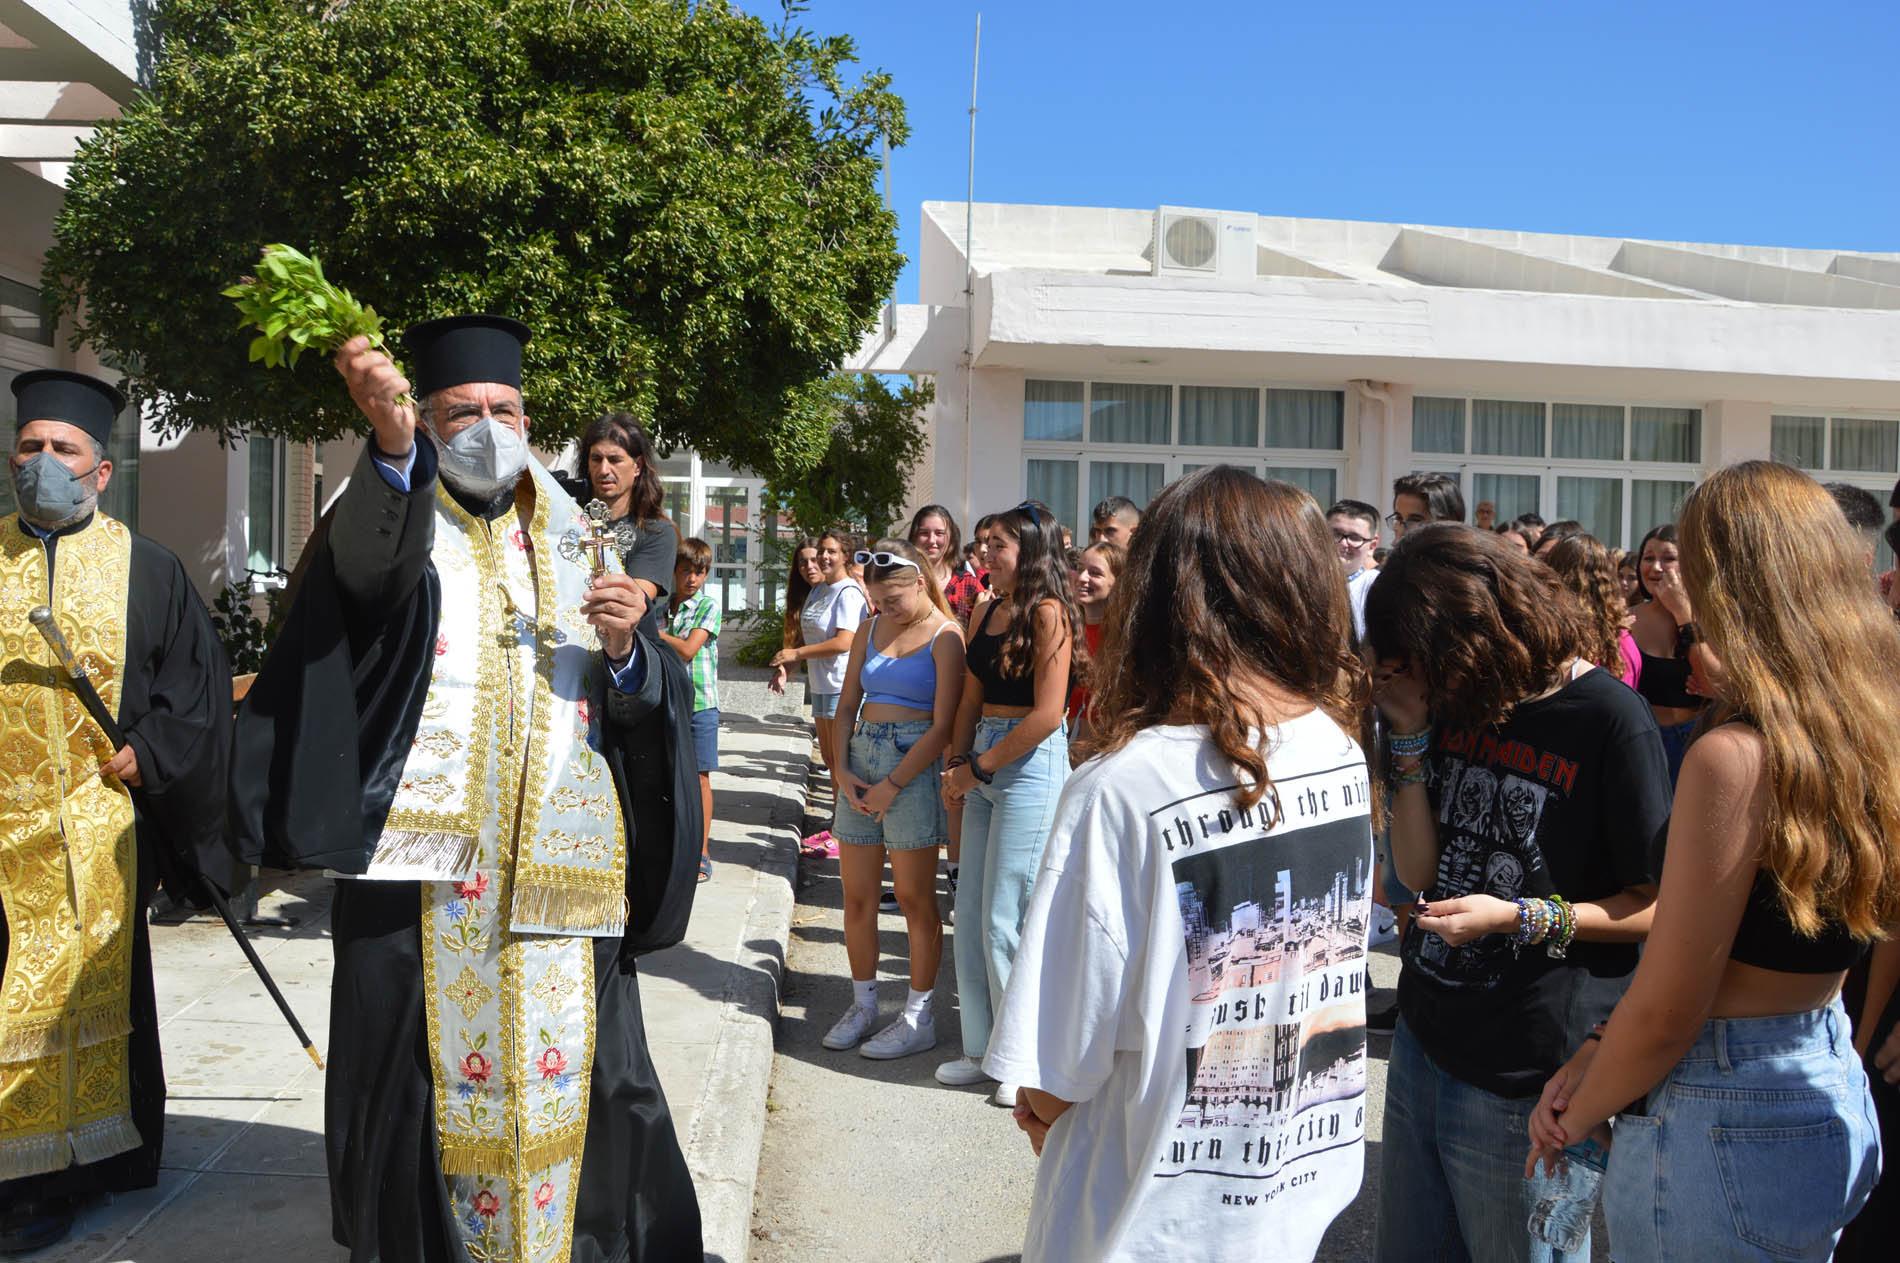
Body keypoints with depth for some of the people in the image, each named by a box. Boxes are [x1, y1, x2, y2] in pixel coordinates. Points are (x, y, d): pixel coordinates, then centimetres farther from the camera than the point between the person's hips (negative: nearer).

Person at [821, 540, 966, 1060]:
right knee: (857, 896, 9)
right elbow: (847, 705, 14)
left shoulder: (945, 636, -7)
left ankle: (918, 1018, 12)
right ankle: (863, 1004, 24)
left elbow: (943, 725, -12)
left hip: (913, 764, -6)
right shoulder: (871, 629, 11)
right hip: (860, 759, 6)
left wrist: (893, 785, -13)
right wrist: (842, 770, 0)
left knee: (914, 899, 1)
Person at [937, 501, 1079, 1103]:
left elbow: (1046, 714, -18)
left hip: (1029, 764, -8)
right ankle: (983, 1047, 25)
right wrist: (956, 763, 1)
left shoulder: (1048, 613, -11)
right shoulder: (989, 611, 12)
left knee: (1006, 918, -3)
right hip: (984, 766, 8)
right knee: (971, 912, 11)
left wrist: (977, 768, -12)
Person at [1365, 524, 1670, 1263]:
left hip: (1522, 1084, -6)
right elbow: (1418, 871, 2)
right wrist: (1410, 737, -6)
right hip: (1421, 1040, 7)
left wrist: (1519, 917, -20)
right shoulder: (1452, 705, 5)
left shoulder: (1606, 718, -15)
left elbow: (1660, 904, -11)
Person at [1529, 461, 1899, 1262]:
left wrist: (1578, 1114, -2)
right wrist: (1595, 1053, 5)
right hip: (1835, 1100, 8)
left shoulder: (1735, 756, -24)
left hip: (1723, 1125, -8)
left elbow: (1667, 1012, -20)